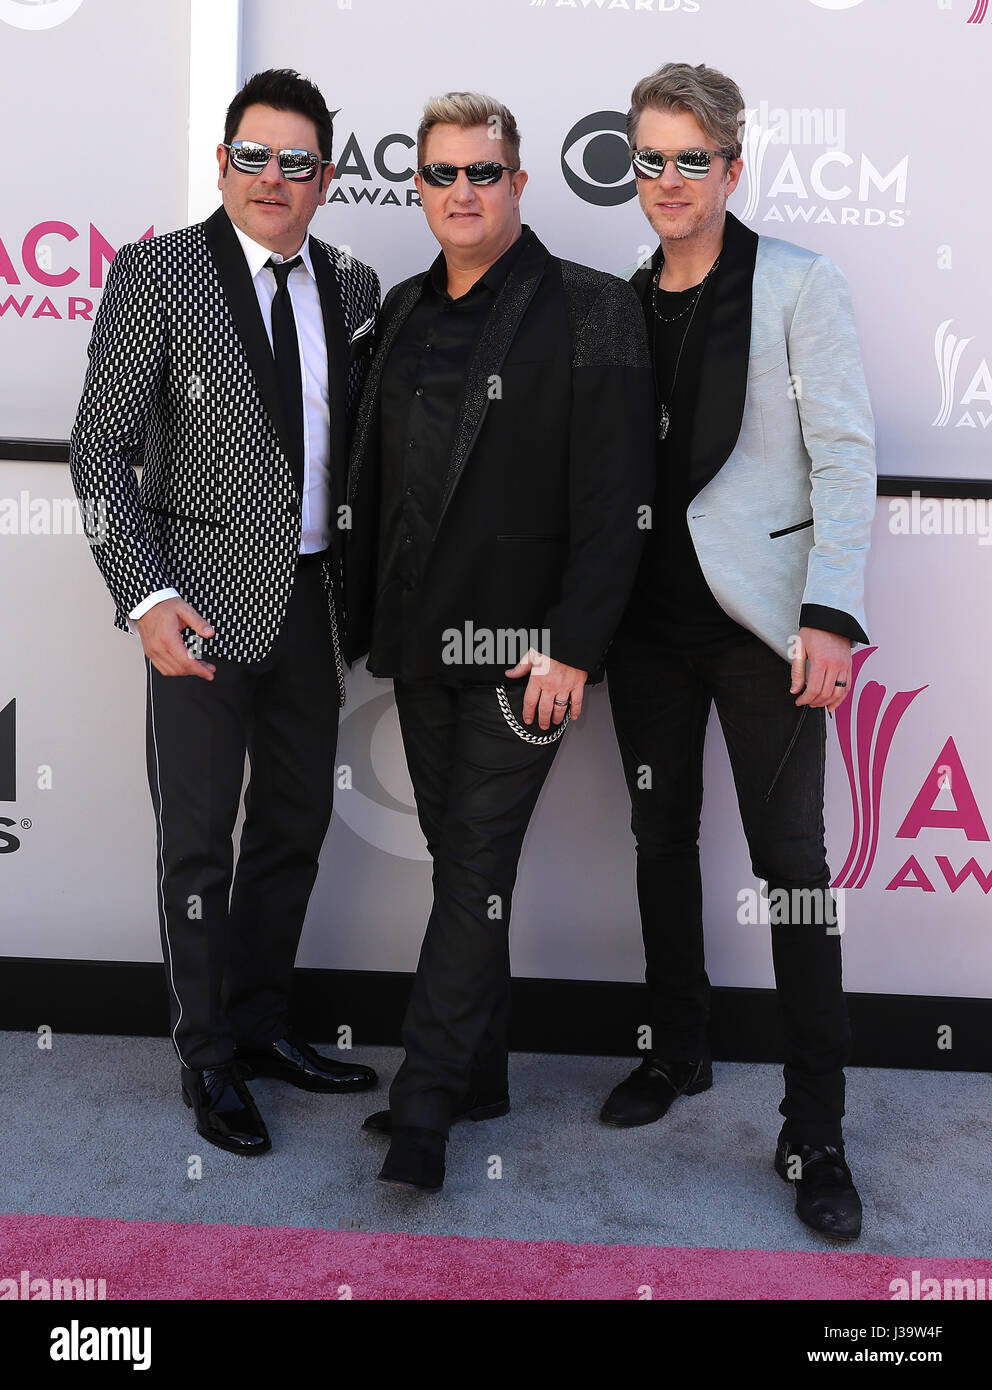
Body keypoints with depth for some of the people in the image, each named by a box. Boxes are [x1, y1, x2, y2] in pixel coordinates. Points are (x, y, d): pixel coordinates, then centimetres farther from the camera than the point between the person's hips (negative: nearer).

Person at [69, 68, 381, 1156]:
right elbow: (99, 448, -10)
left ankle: (261, 1025, 34)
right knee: (199, 844, 5)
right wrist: (147, 597, -19)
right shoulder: (154, 273, -6)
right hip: (205, 604, -5)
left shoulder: (353, 287, 8)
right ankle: (208, 1062, 23)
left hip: (312, 600, 5)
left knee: (295, 829, 15)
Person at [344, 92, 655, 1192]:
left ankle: (426, 1101, 6)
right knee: (458, 857, 13)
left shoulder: (589, 310, -6)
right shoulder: (404, 313, 13)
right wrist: (368, 620, 11)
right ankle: (479, 1077, 27)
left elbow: (612, 497, -12)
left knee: (477, 867, -3)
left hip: (523, 646, -6)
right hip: (421, 642, 6)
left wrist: (573, 647, -17)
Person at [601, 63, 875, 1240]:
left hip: (760, 616, -5)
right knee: (661, 839, 14)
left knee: (791, 863, -1)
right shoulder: (623, 305, 11)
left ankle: (814, 1132, 9)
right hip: (649, 616, 5)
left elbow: (844, 456, -9)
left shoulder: (798, 286, -3)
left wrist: (831, 612, -20)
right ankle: (677, 1053, 33)